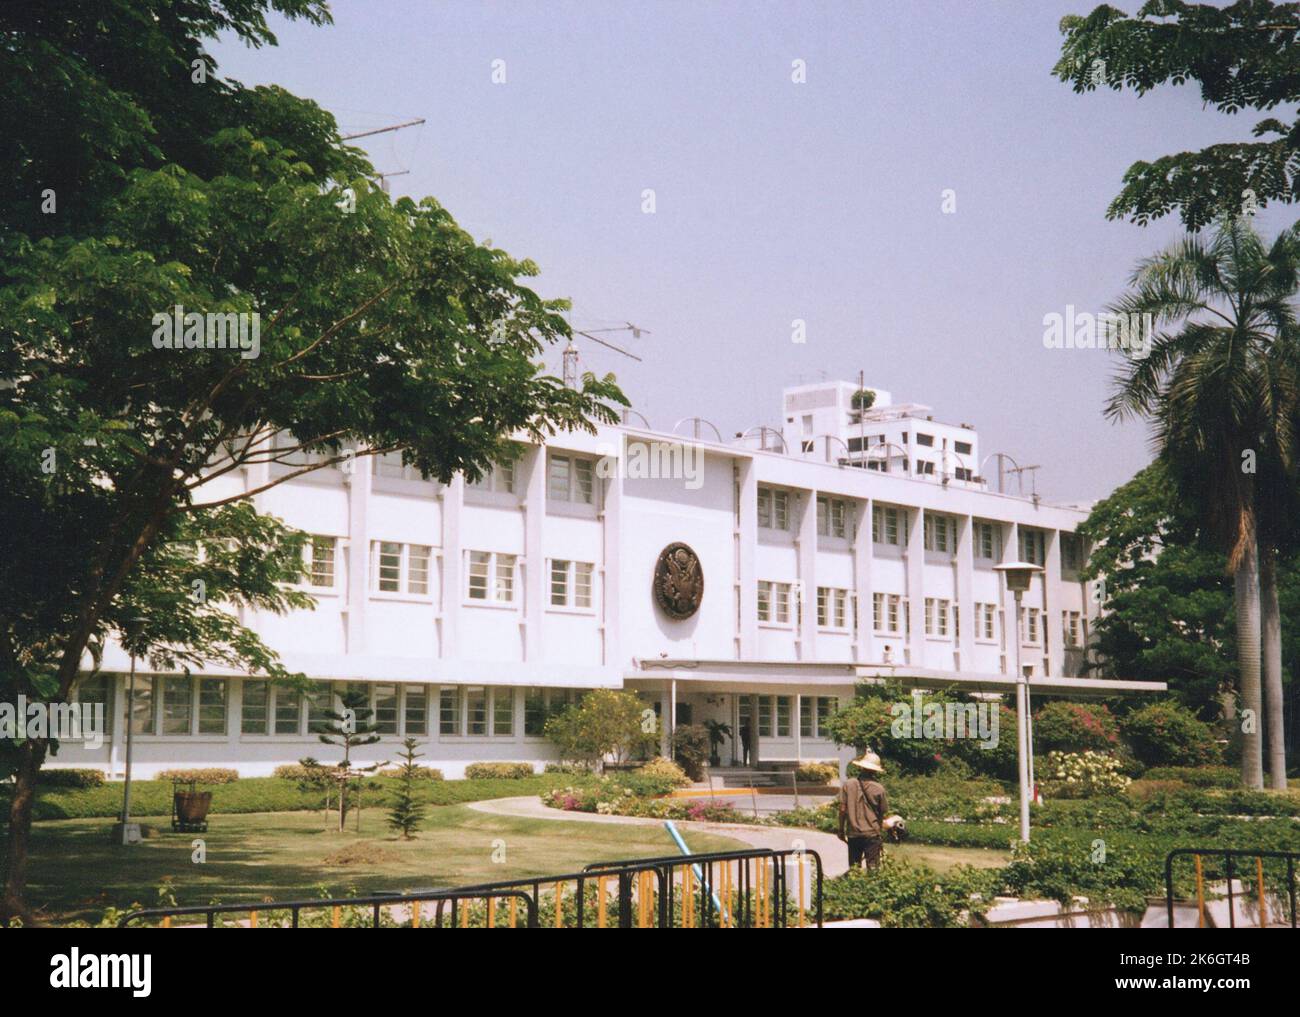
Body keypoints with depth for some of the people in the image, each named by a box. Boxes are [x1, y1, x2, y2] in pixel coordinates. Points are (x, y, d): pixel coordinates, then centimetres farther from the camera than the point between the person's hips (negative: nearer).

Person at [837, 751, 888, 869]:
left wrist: (841, 830, 8)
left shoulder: (848, 784, -5)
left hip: (853, 834, 2)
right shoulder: (879, 788, -7)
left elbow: (842, 809, -3)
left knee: (853, 868, 12)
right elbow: (883, 812, 0)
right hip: (872, 833, -2)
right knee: (872, 867, 4)